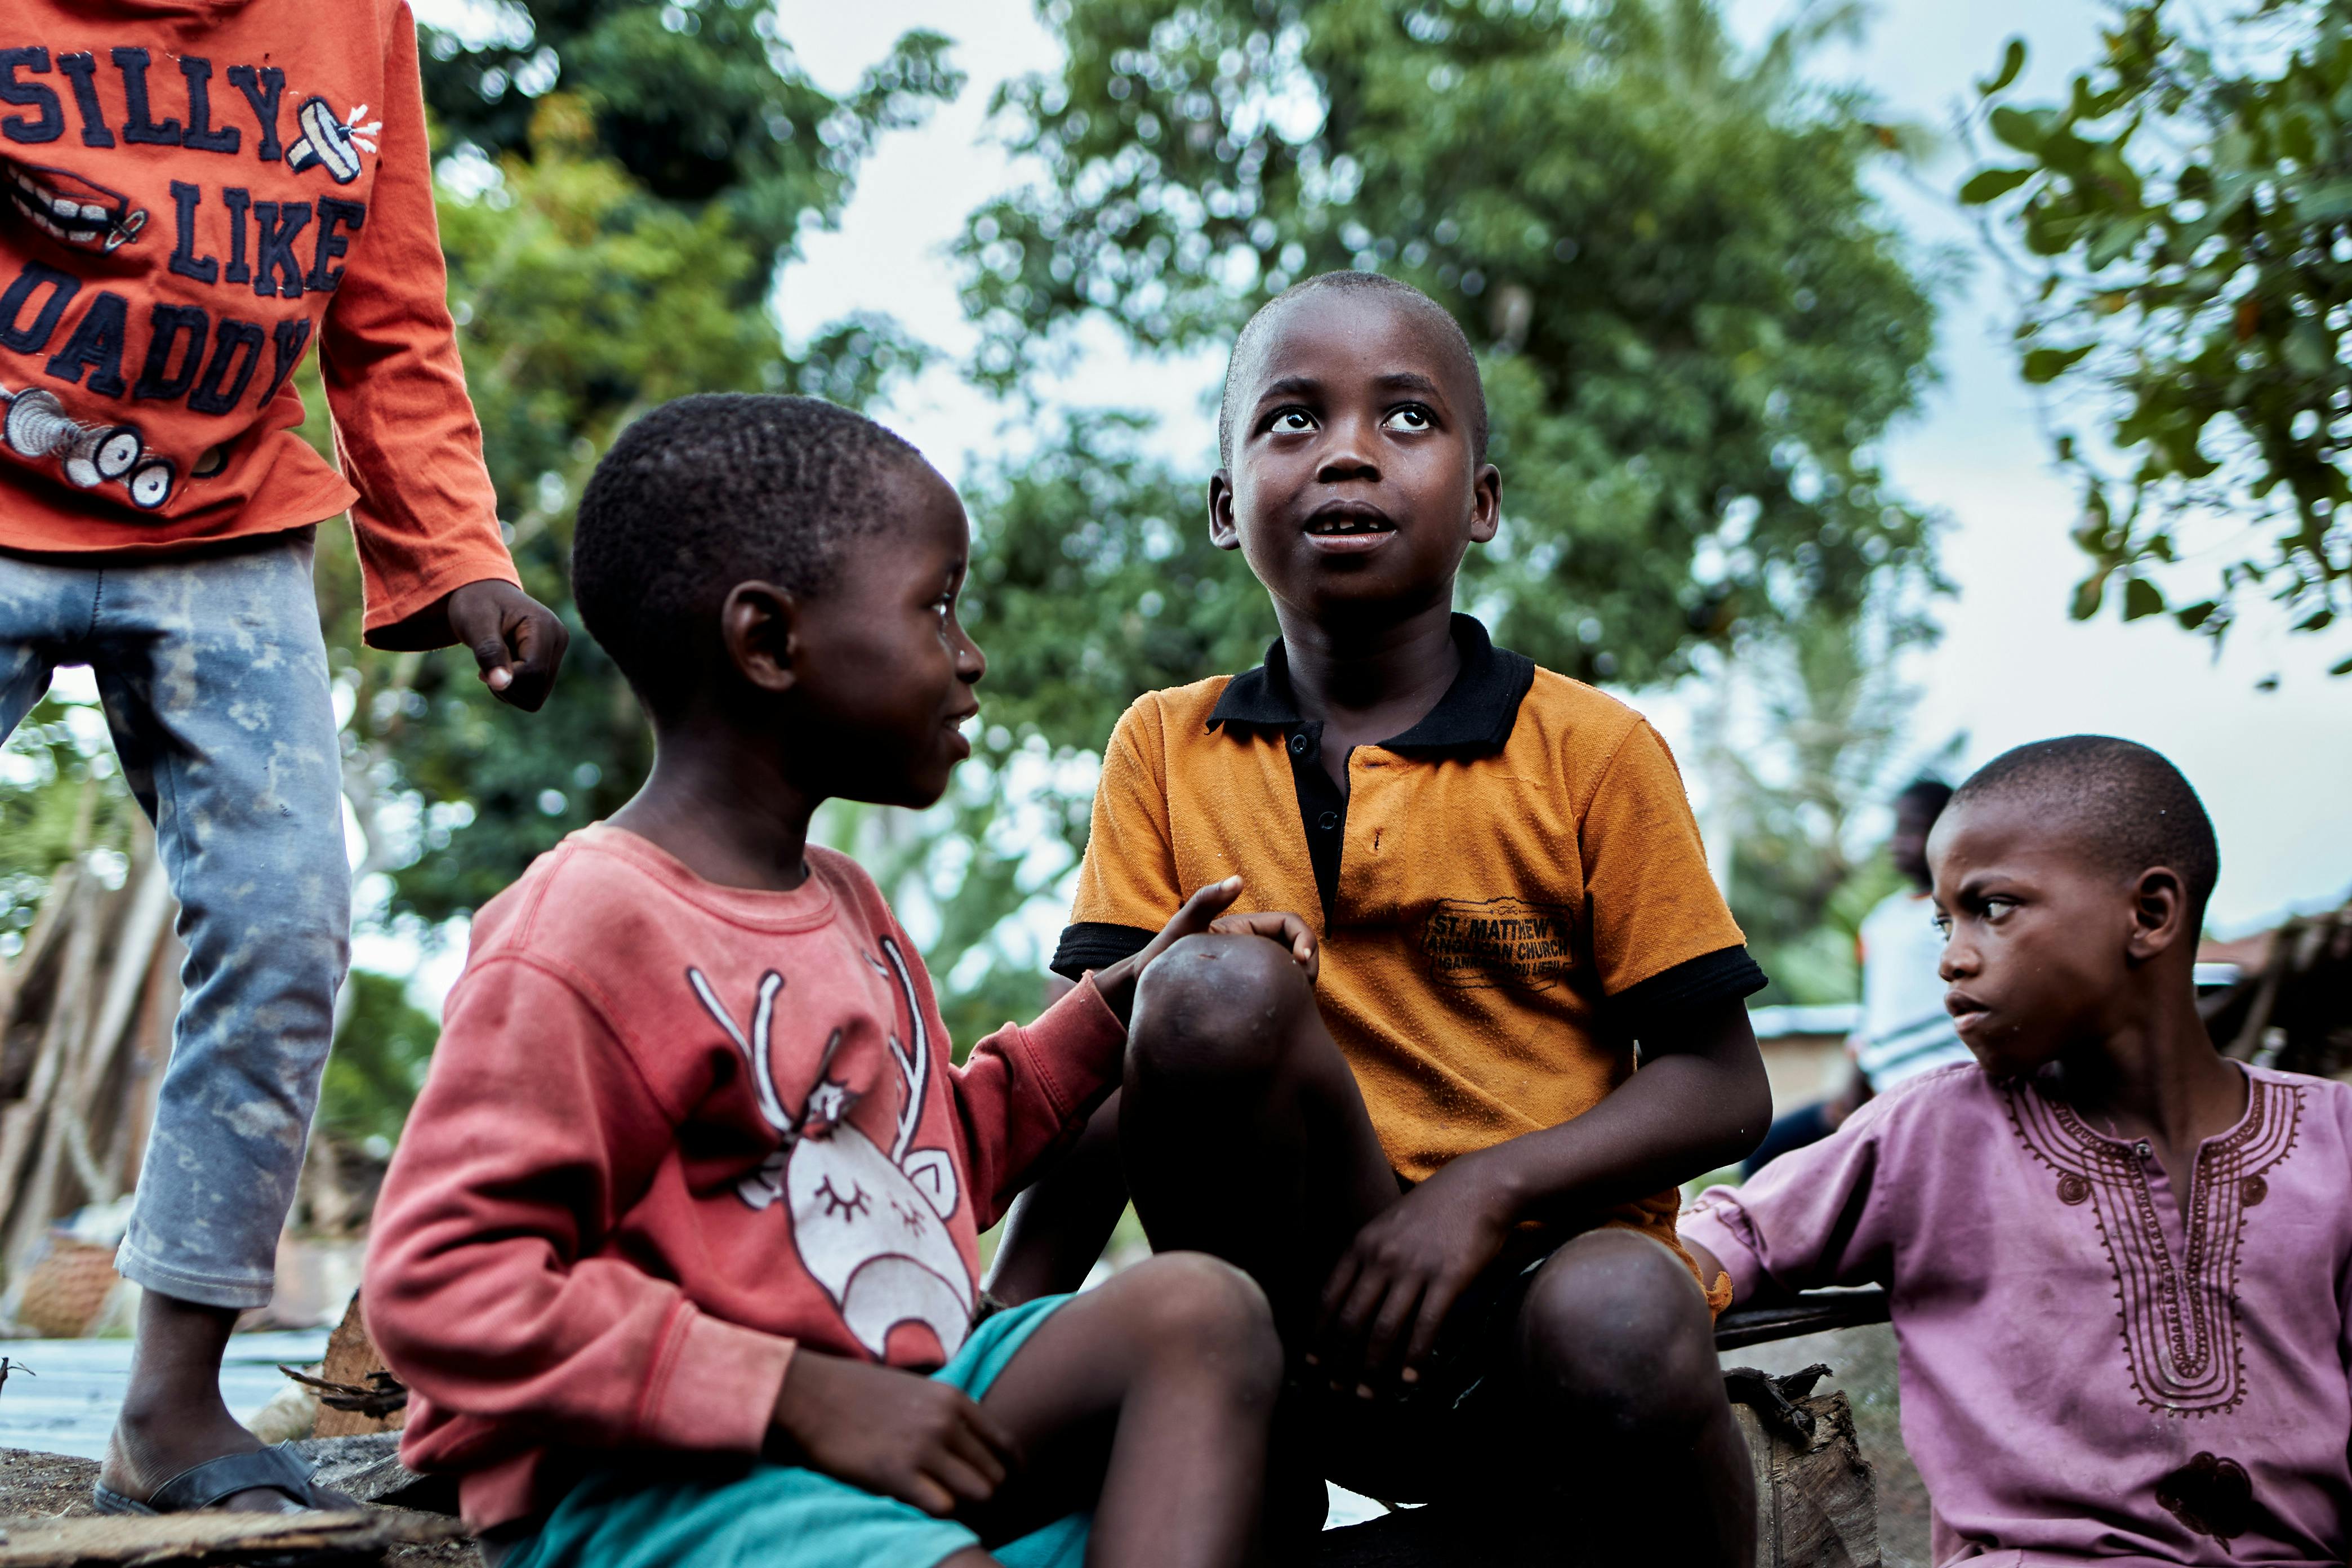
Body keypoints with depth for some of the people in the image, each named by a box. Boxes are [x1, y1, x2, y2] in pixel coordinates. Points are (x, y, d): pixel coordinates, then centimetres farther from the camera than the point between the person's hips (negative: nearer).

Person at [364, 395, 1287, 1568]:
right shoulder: (584, 931, -14)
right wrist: (804, 1397, -22)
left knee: (1203, 1312, -14)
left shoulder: (841, 902, 17)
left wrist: (1117, 1007, 18)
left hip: (895, 1404, 9)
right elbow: (441, 1288, -19)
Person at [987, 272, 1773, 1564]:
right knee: (1217, 987, -26)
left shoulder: (1593, 753, 0)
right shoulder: (1167, 750, 7)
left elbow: (1722, 1087, -2)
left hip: (1529, 1280, -1)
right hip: (1307, 1290, 1)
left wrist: (1485, 1189, -18)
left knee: (1621, 1325, -37)